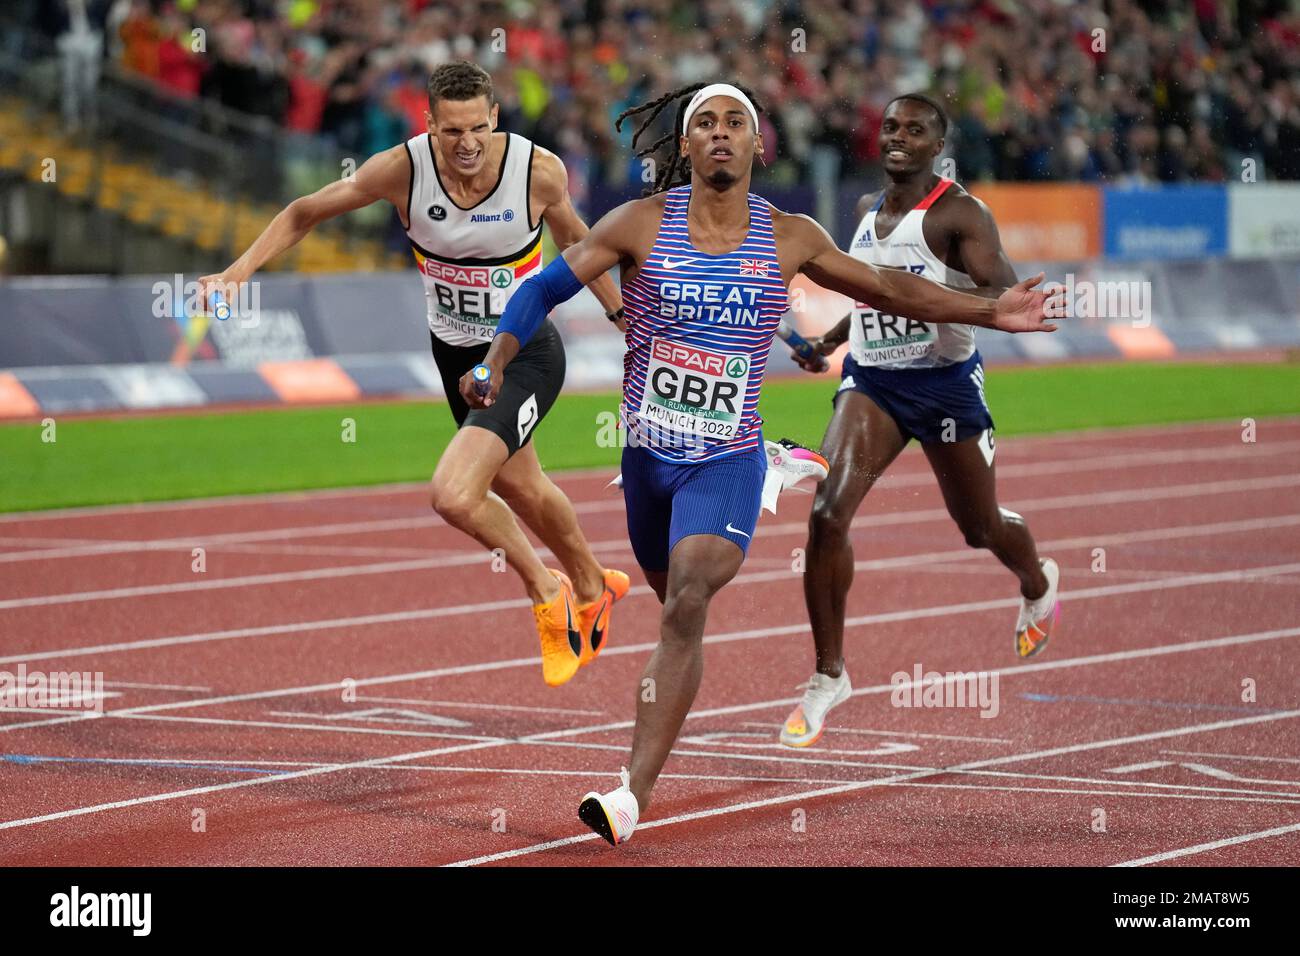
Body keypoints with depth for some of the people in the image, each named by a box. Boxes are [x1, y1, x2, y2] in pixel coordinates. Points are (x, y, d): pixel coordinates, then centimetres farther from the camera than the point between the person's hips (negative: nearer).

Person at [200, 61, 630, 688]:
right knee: (518, 486, 26)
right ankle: (591, 587, 55)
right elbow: (305, 213, -5)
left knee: (453, 495, -23)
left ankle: (545, 590, 6)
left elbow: (572, 238, 2)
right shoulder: (403, 170, -19)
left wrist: (622, 314, 13)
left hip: (527, 355, -5)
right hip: (455, 353, 5)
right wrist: (239, 271, -15)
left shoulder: (540, 172, -22)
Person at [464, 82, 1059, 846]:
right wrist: (496, 368, -15)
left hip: (729, 461, -2)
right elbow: (543, 290, -2)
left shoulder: (790, 238, 0)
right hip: (648, 457, 2)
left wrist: (988, 311, 10)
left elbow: (888, 288, 13)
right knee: (677, 609, 14)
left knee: (686, 607, -19)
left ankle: (635, 795, -24)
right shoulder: (642, 225, -4)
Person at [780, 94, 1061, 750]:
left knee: (981, 529, 15)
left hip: (945, 383, -4)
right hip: (870, 381, 4)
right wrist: (831, 340, 25)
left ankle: (1039, 584, 54)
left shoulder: (958, 214, -13)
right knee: (827, 514, -18)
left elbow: (1008, 295, -27)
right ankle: (828, 676, -8)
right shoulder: (868, 210, 8)